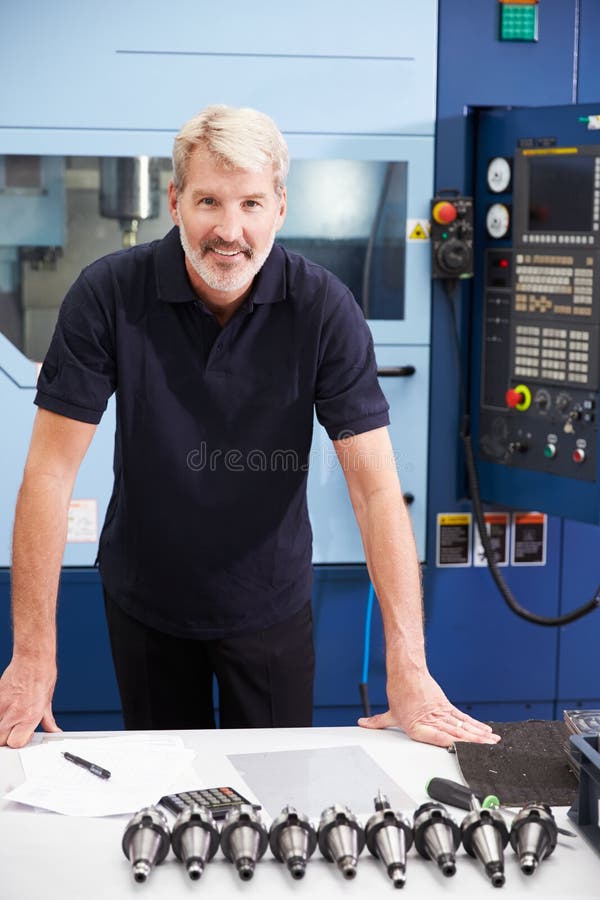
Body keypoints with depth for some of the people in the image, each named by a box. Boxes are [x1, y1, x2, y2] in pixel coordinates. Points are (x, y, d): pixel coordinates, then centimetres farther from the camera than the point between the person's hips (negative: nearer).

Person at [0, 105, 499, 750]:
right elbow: (52, 469, -18)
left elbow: (375, 485, -21)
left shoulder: (324, 308, -18)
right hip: (144, 595, 1)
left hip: (271, 599, 0)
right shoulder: (108, 293, -18)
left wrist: (408, 668, -28)